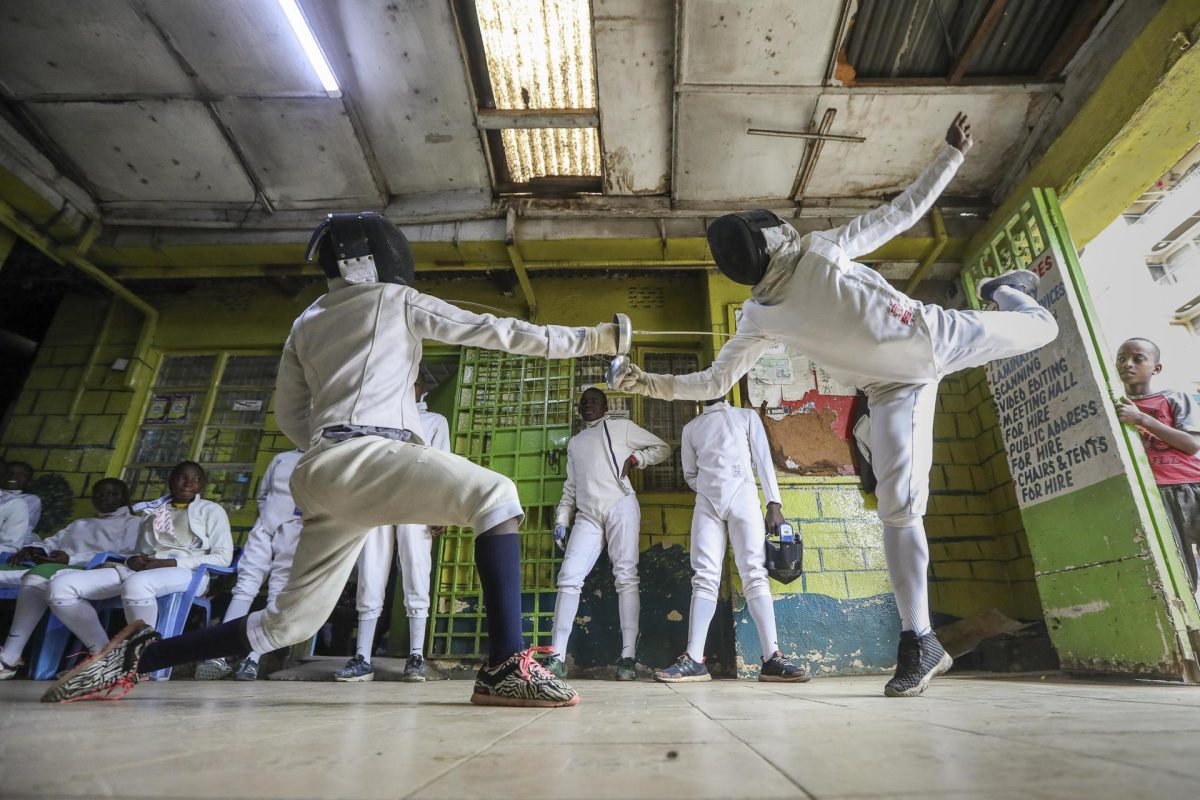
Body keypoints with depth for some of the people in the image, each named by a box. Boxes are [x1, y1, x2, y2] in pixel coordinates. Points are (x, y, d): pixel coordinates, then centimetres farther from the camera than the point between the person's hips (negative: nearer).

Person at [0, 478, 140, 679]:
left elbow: (126, 557, -3)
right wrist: (34, 549, 0)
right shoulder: (79, 524, 36)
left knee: (39, 575, -35)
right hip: (47, 569, 7)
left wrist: (72, 558, -12)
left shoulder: (132, 523, 13)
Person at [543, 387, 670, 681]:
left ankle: (628, 657, -9)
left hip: (620, 506, -4)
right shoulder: (574, 442, 28)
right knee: (569, 577, -9)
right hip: (587, 514, 4)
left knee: (625, 577, -9)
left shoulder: (621, 426, 15)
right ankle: (557, 656, -6)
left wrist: (633, 459, -1)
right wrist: (561, 519, 12)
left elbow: (663, 448, 14)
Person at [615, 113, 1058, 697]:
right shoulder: (757, 319, -11)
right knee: (899, 505, -12)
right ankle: (920, 642, -2)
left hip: (938, 335, 1)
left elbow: (901, 212, -4)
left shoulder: (822, 248, -12)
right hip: (893, 386, -1)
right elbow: (716, 381, -10)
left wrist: (952, 155, -7)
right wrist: (658, 384, -24)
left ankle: (1001, 291, 51)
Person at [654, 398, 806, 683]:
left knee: (755, 574, -10)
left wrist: (774, 504, -5)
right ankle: (693, 660, -10)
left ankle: (772, 658, -12)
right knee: (704, 577, -6)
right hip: (707, 503, 2)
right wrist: (709, 488, 5)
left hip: (743, 497, -2)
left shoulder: (747, 417, 14)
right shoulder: (691, 428, 20)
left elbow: (763, 461, 5)